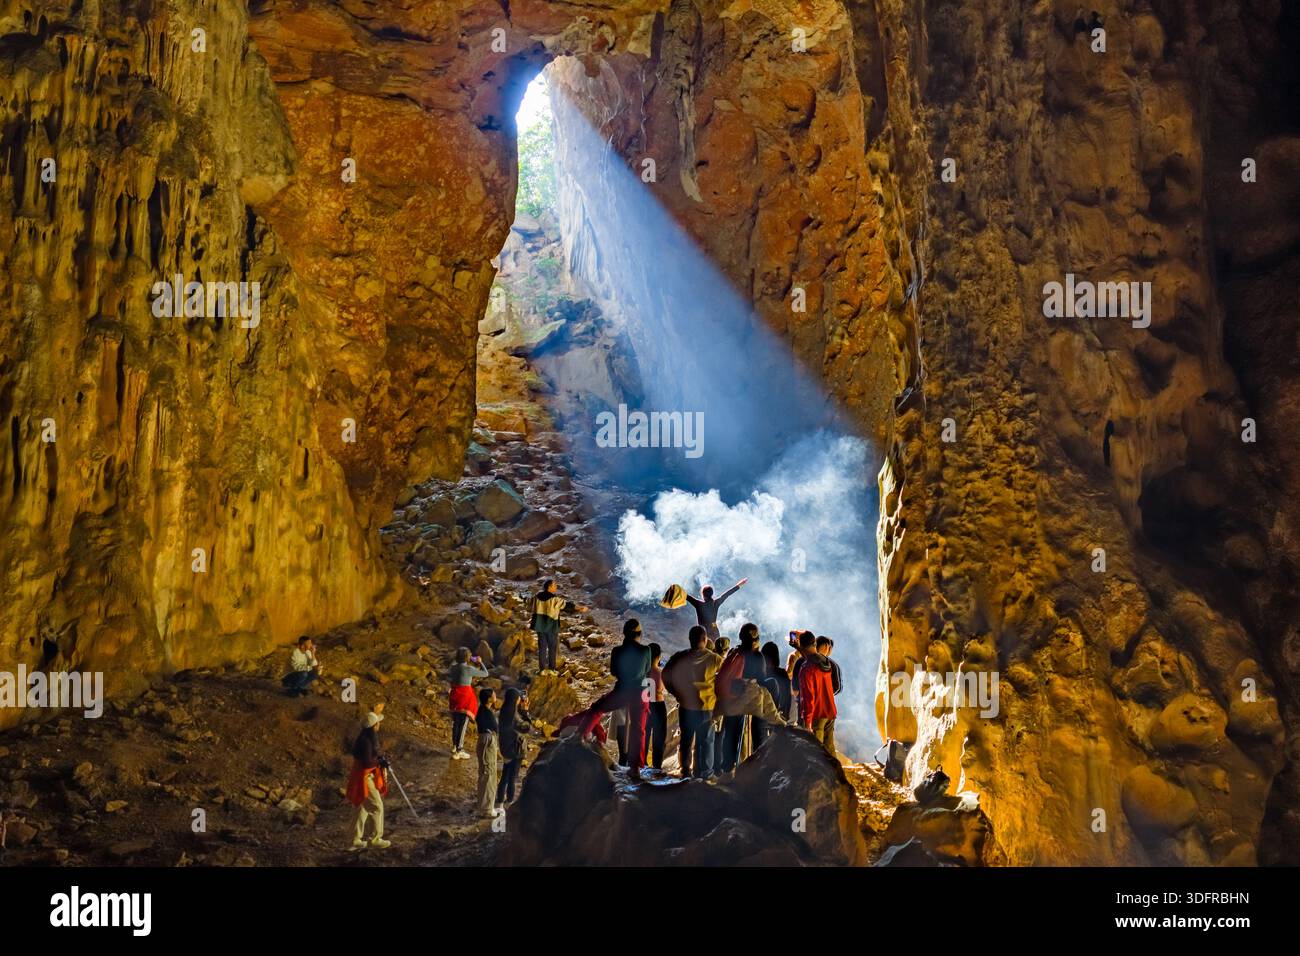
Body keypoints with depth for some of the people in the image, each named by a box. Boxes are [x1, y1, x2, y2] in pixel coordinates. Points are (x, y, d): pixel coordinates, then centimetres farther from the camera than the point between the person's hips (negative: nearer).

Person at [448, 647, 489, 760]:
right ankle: (458, 751, 7)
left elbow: (448, 679, 14)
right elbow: (485, 674, -8)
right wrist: (480, 662, 5)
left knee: (455, 723, 20)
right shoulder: (469, 669, -19)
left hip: (455, 697, 7)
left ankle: (455, 746, 35)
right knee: (463, 724, 2)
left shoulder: (454, 667, 0)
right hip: (466, 697, -7)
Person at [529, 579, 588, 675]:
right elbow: (566, 604, -16)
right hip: (551, 626, -4)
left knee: (542, 647, 9)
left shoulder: (537, 596, 0)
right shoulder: (554, 599, -17)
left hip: (540, 625, 4)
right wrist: (579, 608, -11)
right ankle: (551, 668, 8)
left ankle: (542, 669, 8)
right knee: (552, 647, 8)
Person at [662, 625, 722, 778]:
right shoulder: (714, 659, -11)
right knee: (705, 740, 11)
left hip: (686, 705, 2)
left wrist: (676, 693, 7)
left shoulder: (680, 657, -7)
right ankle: (704, 772, 14)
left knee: (686, 739, 16)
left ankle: (685, 770, 23)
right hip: (707, 705, -2)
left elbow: (666, 675, -3)